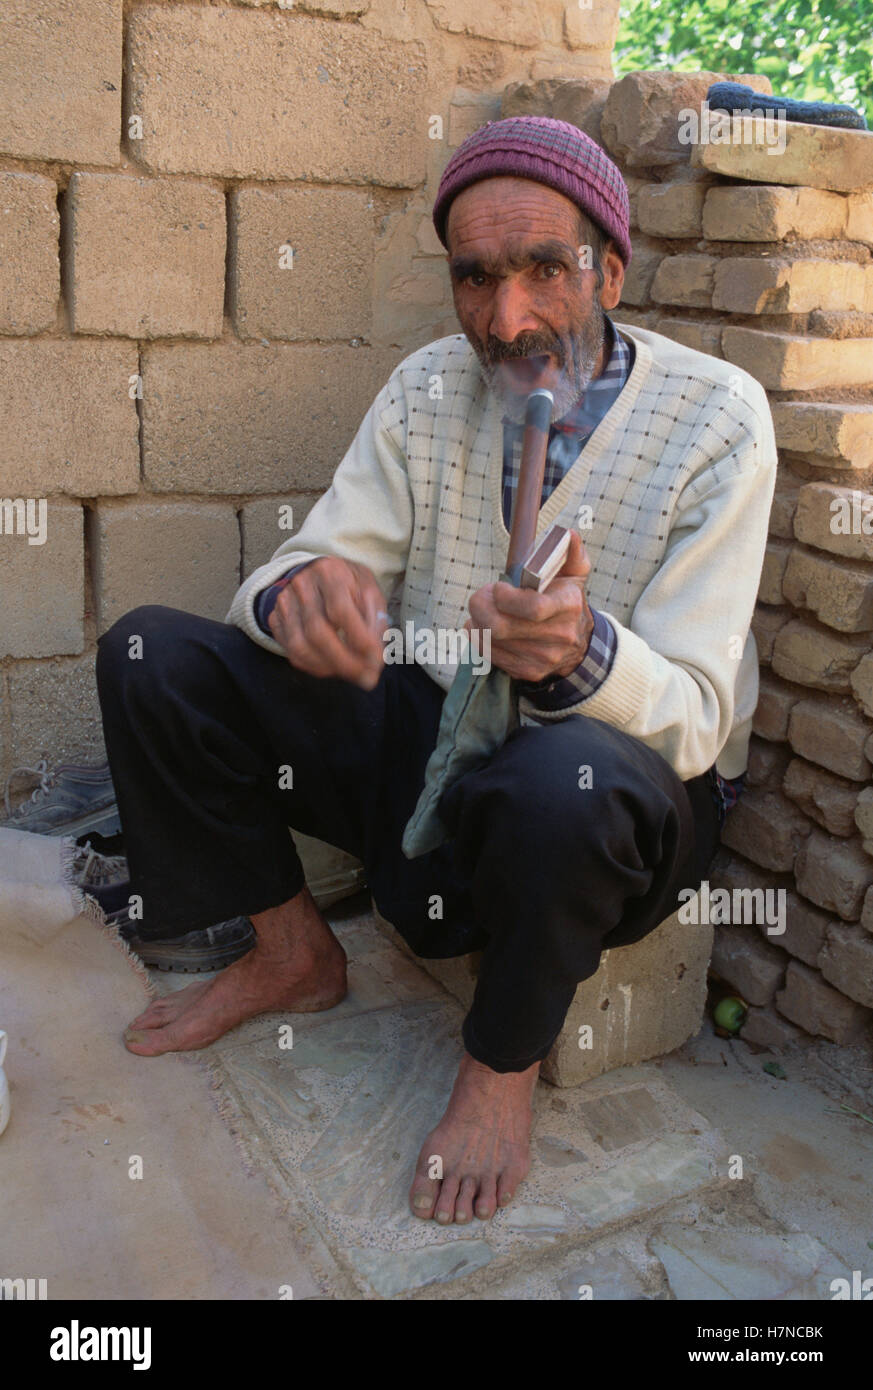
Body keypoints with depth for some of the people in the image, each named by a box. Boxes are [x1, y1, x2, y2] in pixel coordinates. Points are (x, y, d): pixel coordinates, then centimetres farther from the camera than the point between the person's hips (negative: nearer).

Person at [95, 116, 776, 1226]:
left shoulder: (716, 415, -14)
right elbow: (308, 562, -5)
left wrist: (583, 653, -42)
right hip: (424, 734, 4)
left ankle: (504, 1062, -8)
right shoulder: (428, 389, -1)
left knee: (564, 777, -41)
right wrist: (302, 592, -31)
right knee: (148, 656, -8)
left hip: (612, 789, -3)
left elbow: (692, 718, -18)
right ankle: (292, 953, 9)